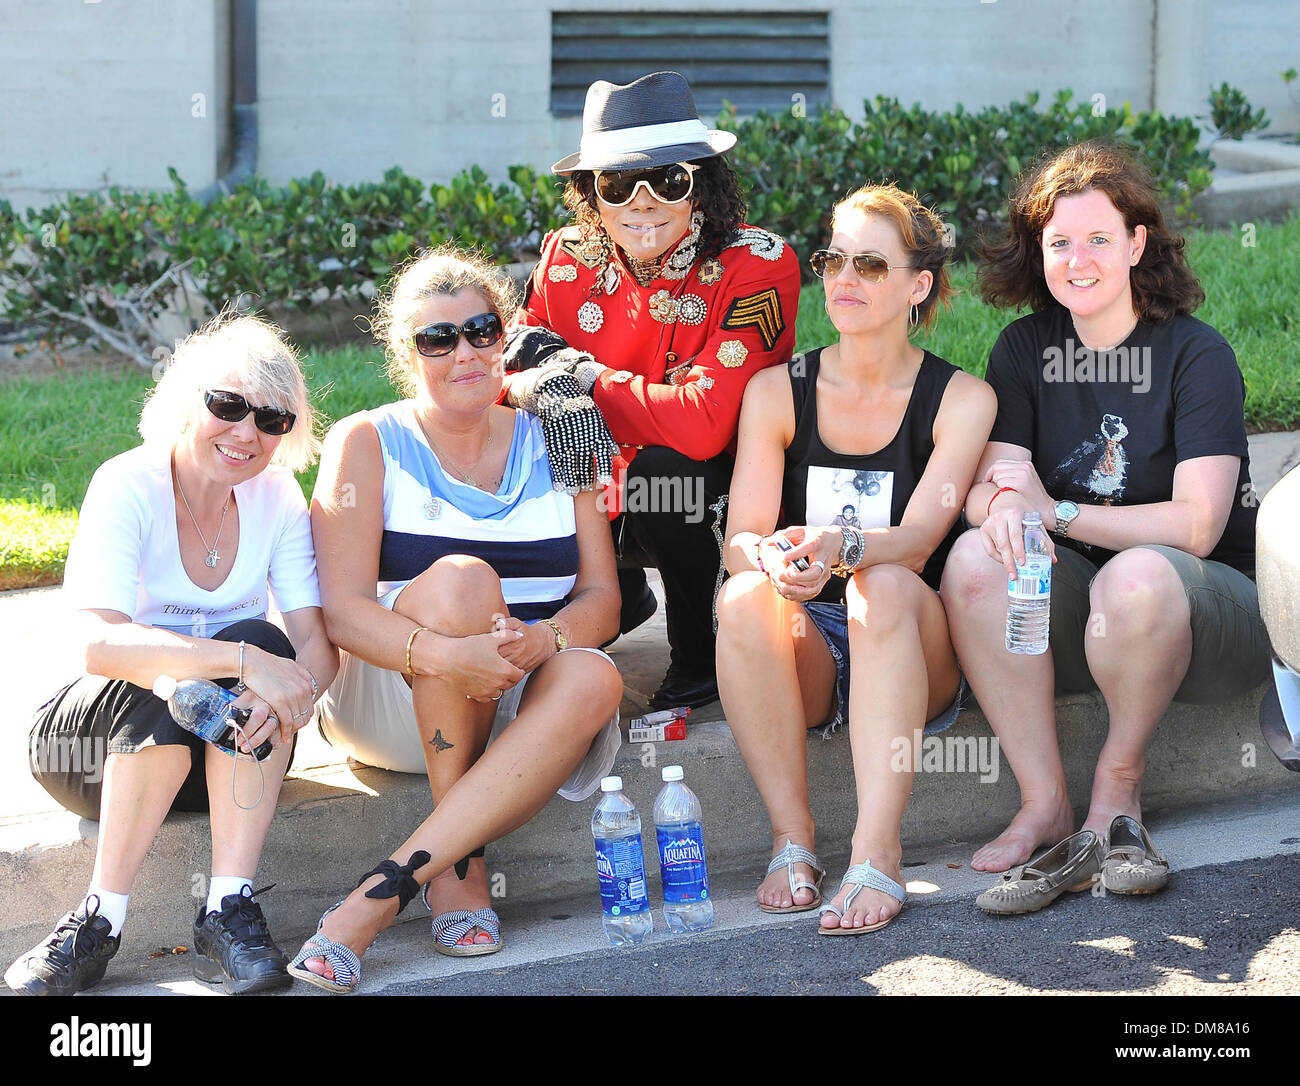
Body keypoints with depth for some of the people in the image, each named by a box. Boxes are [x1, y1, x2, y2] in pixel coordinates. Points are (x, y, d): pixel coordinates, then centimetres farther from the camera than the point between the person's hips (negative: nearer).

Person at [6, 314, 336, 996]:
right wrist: (244, 661, -43)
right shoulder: (128, 487, -17)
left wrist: (291, 690, -37)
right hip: (89, 735, -3)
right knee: (170, 686, -34)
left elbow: (317, 641, -13)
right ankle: (99, 924, -26)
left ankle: (227, 914, -30)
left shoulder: (277, 497, -4)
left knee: (261, 643, -27)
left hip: (227, 749, 4)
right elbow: (98, 643, -33)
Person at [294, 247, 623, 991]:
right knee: (461, 579, -32)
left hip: (521, 696, 3)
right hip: (392, 699, -3)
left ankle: (383, 891, -35)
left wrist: (543, 640, -22)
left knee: (592, 681, -32)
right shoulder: (368, 443, -1)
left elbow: (603, 598, 3)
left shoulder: (552, 444, 10)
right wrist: (448, 655, -33)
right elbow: (343, 610, -12)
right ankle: (461, 860, -26)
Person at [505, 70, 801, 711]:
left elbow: (703, 423, -31)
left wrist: (583, 375, -20)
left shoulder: (757, 267, -21)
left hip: (719, 497, -6)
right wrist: (527, 382, -28)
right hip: (603, 493, 6)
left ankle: (700, 659, -10)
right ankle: (623, 597, 16)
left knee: (664, 466, -35)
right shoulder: (567, 261, -5)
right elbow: (506, 374, -2)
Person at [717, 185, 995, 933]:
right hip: (807, 654, 2)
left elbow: (919, 538, -16)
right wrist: (774, 558, -33)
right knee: (744, 599, -31)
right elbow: (740, 537, -7)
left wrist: (842, 548, -39)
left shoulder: (961, 399, -2)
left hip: (913, 654, -2)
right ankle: (793, 842, -26)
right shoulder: (777, 392, 4)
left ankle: (879, 852, -40)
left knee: (884, 584, -34)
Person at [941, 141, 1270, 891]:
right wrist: (1003, 506, -30)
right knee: (976, 558, -25)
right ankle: (1045, 802, -23)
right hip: (1077, 619, 4)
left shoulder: (1197, 356, -10)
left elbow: (1195, 526, -18)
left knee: (1139, 576, -38)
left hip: (1219, 611, -4)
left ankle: (1119, 786, -13)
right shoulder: (1026, 349, 4)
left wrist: (1053, 512, -17)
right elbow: (987, 487, -5)